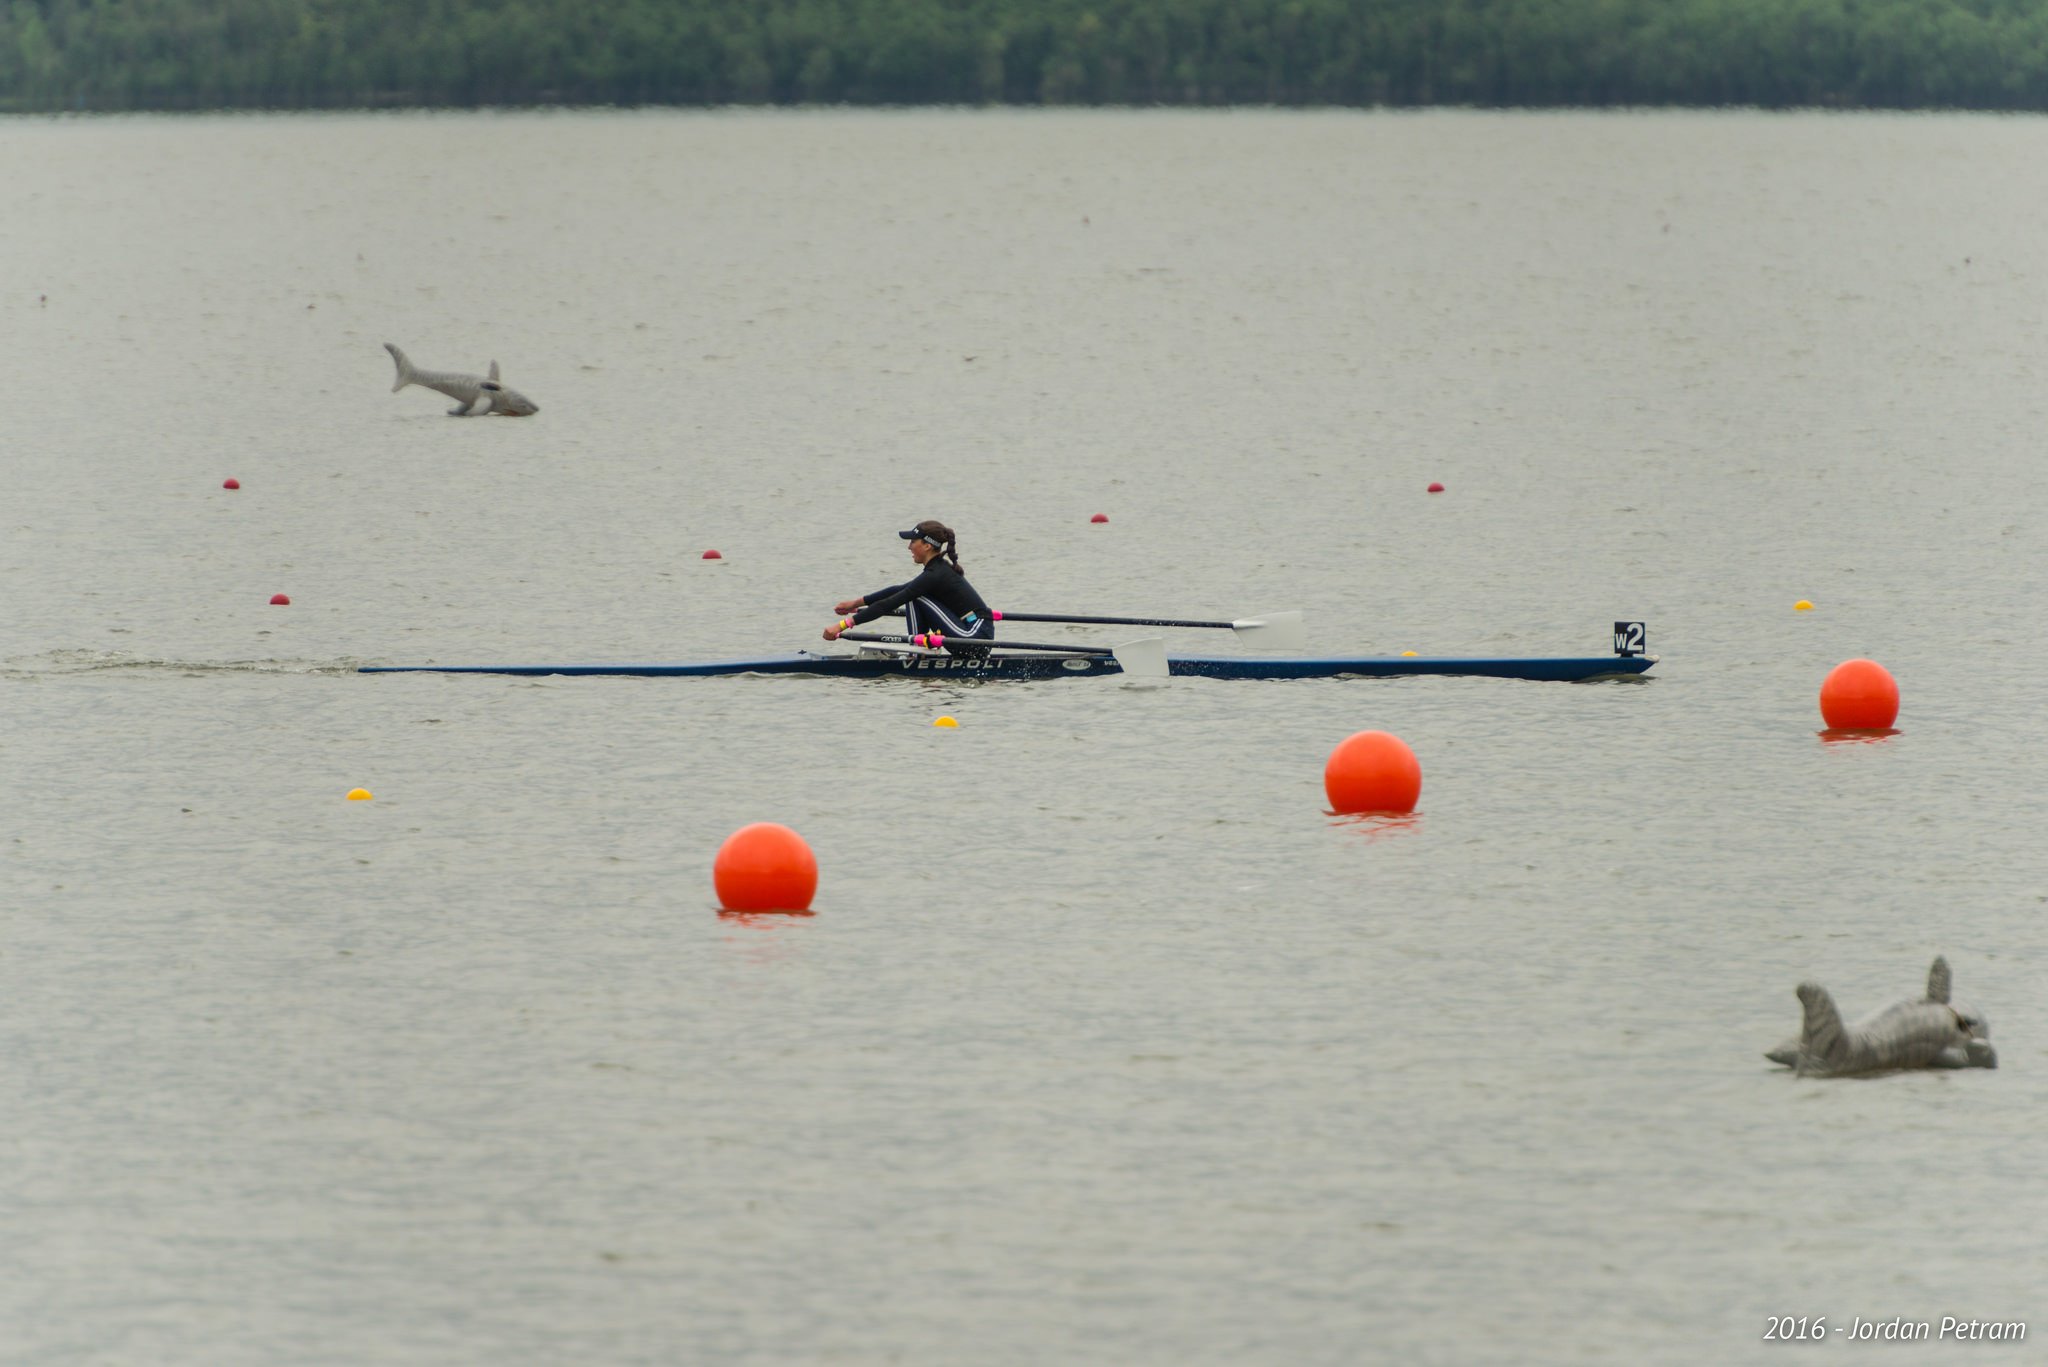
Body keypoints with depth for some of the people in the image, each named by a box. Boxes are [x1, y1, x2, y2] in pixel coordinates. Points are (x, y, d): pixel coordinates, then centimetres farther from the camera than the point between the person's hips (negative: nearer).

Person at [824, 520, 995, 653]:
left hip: (975, 638, -9)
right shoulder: (941, 569, 13)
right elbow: (900, 590, 24)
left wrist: (843, 624, -17)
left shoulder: (934, 575, -15)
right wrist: (857, 603, 24)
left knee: (914, 597, -9)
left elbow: (890, 605, -17)